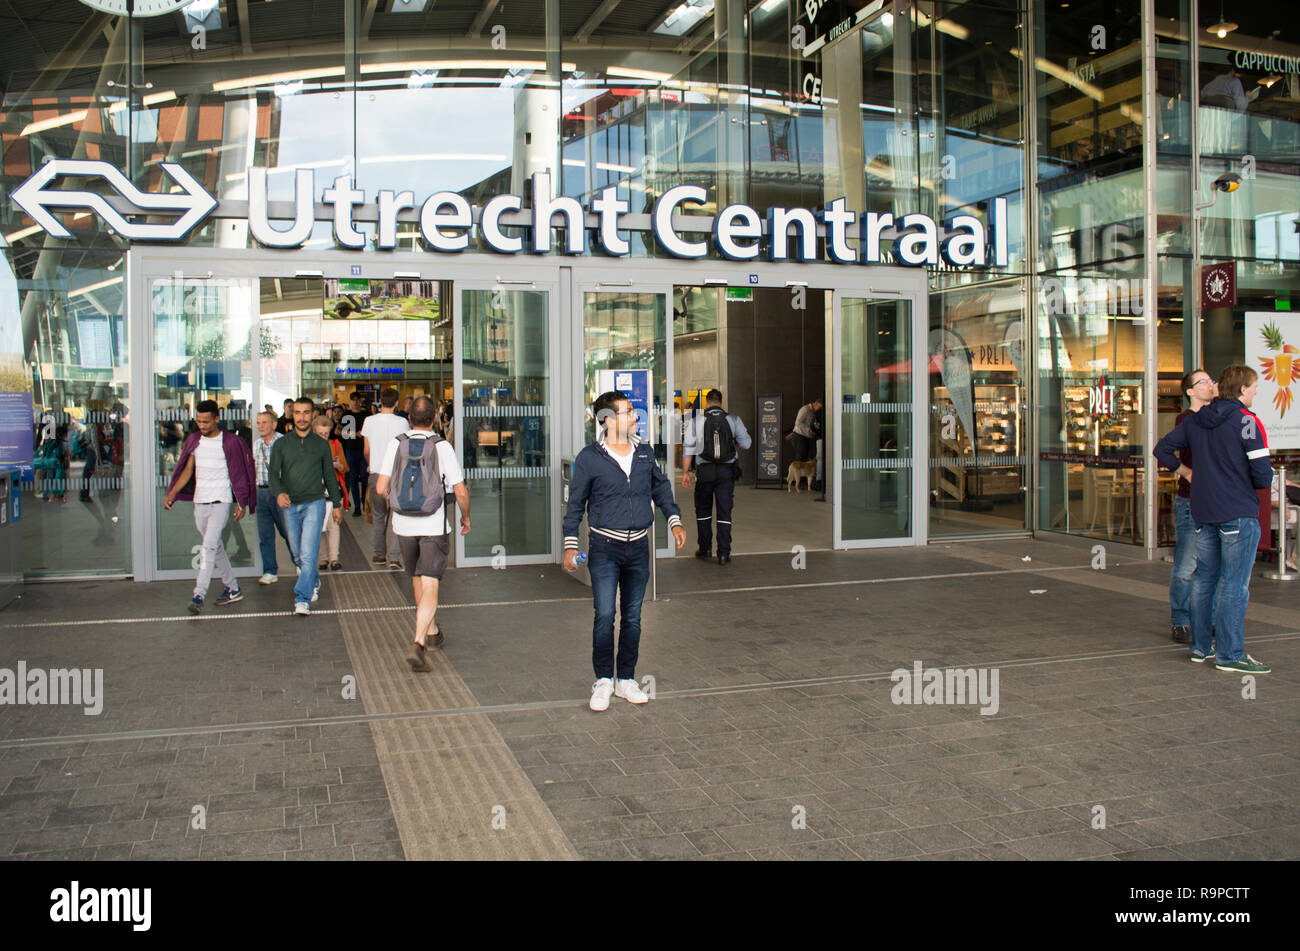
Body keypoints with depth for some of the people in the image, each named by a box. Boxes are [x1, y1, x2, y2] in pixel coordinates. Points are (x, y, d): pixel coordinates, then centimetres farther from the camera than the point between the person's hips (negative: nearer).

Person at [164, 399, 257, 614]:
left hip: (221, 501, -6)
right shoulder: (194, 440, 10)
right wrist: (172, 494, 1)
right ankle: (233, 589, 24)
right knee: (216, 547, 13)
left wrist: (241, 504, -6)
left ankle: (198, 595, -20)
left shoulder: (229, 442, -5)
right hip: (200, 501, 6)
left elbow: (238, 474, -3)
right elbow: (187, 470, 13)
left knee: (209, 546, -16)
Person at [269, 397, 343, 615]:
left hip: (314, 503, -2)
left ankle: (302, 599, -12)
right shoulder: (281, 445, 4)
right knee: (298, 554, 14)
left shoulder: (321, 445, 5)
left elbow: (330, 476, 12)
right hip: (290, 506, 2)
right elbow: (273, 473, -4)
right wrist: (279, 492, -25)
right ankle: (314, 582, 38)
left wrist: (336, 504, 14)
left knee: (308, 554, -13)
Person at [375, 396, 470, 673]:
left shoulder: (396, 445, -2)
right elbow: (461, 492, -9)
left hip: (404, 525, 3)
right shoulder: (442, 447, -9)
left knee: (417, 580, 23)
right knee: (429, 587, -4)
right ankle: (417, 644, -19)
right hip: (435, 525, -3)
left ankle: (431, 631, 39)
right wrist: (465, 518, 10)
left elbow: (381, 487, -6)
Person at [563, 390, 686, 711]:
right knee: (605, 616, -8)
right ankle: (603, 679, 9)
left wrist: (674, 520, 10)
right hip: (605, 548, -4)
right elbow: (575, 503, 2)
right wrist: (570, 544, -2)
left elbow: (661, 486, 20)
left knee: (632, 617, 9)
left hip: (638, 547, 4)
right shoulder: (589, 458, -5)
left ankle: (626, 679, 21)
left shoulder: (645, 452, 6)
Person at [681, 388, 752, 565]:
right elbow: (746, 443, 3)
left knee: (703, 510, 16)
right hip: (727, 471, 0)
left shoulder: (696, 421, -2)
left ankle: (704, 549, 22)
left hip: (705, 471, 0)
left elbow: (688, 448, -4)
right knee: (724, 512, 4)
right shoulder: (733, 420, 0)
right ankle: (724, 554, 2)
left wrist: (685, 472, 1)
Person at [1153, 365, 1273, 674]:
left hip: (1203, 512, 7)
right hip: (1238, 514, -7)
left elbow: (1163, 449, 13)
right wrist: (1263, 481, 7)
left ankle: (1200, 647, 20)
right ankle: (1229, 654, 1)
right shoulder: (1247, 422, -12)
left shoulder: (1195, 421, 8)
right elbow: (1263, 477, -14)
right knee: (1234, 585, -2)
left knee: (1203, 579, 13)